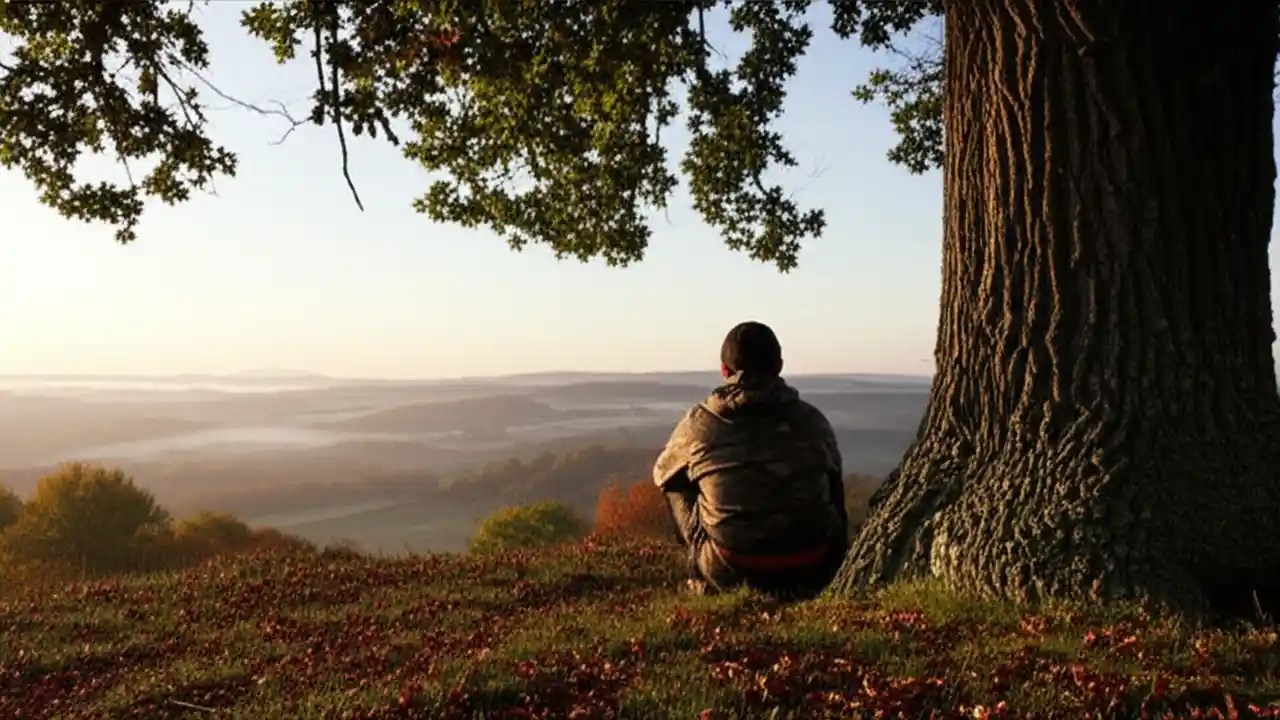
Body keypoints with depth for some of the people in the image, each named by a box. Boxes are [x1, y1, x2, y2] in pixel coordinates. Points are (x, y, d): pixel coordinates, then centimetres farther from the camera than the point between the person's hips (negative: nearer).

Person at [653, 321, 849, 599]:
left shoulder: (700, 422, -2)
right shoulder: (812, 420, 2)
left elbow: (663, 476, 16)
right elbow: (835, 491, 17)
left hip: (729, 575, -2)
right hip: (810, 575, 2)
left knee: (677, 489, 22)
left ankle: (706, 588, 29)